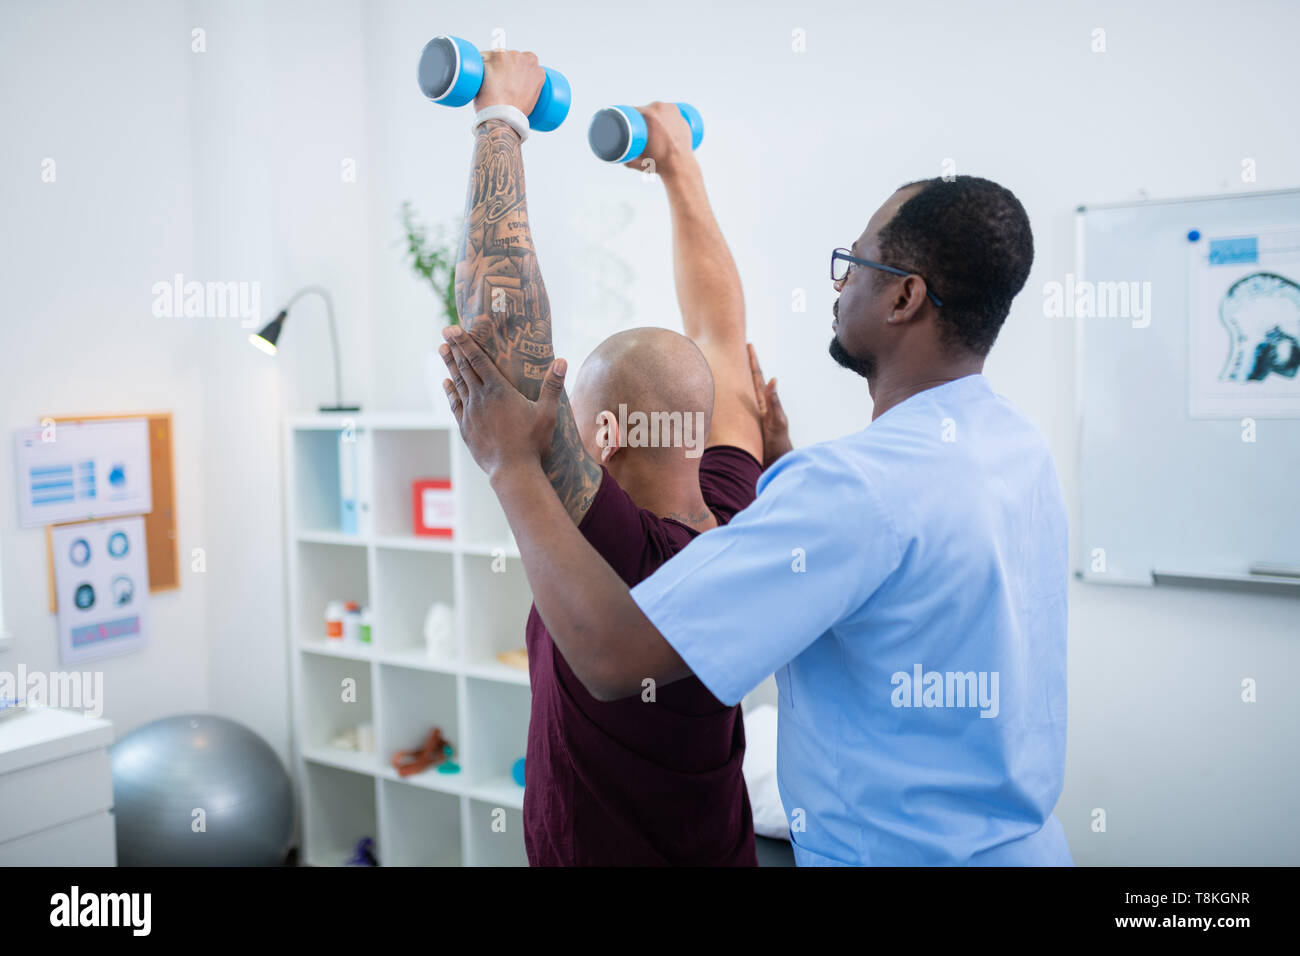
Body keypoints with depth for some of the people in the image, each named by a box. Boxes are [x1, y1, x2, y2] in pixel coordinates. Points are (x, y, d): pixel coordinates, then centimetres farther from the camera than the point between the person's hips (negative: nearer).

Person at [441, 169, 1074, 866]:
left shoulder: (855, 484, -31)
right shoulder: (1017, 443, -2)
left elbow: (613, 657, -32)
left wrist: (512, 466, -21)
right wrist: (781, 459, 19)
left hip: (901, 849, -8)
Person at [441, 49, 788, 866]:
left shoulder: (618, 556, -30)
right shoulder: (733, 525, -11)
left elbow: (501, 318, -33)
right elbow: (720, 331, 1)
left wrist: (502, 121, -24)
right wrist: (678, 161, 10)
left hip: (604, 849, -6)